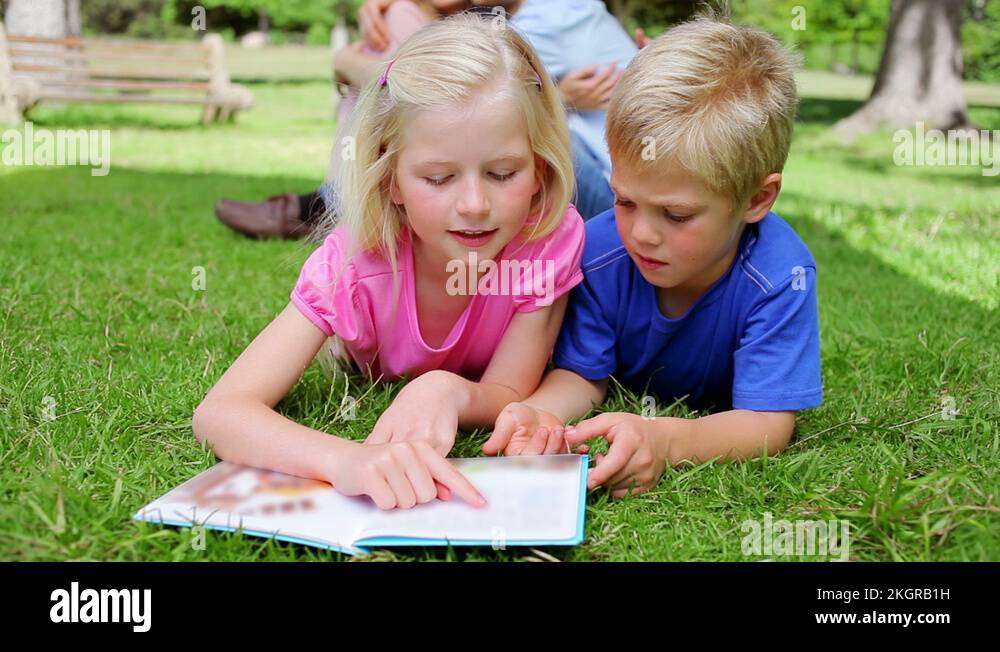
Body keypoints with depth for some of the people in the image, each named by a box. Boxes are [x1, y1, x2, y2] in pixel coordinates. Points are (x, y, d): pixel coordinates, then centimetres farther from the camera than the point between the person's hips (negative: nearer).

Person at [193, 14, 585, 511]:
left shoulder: (554, 239, -40)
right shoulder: (353, 259, -41)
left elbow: (509, 398, -31)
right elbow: (218, 412, -49)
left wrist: (448, 391, -57)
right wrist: (347, 459, -70)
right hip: (374, 393, 0)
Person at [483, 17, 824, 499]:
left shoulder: (780, 277, -40)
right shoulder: (599, 251, -31)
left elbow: (767, 423, -40)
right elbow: (582, 374, -20)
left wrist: (665, 440, -61)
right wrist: (542, 413, -46)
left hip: (713, 417, 0)